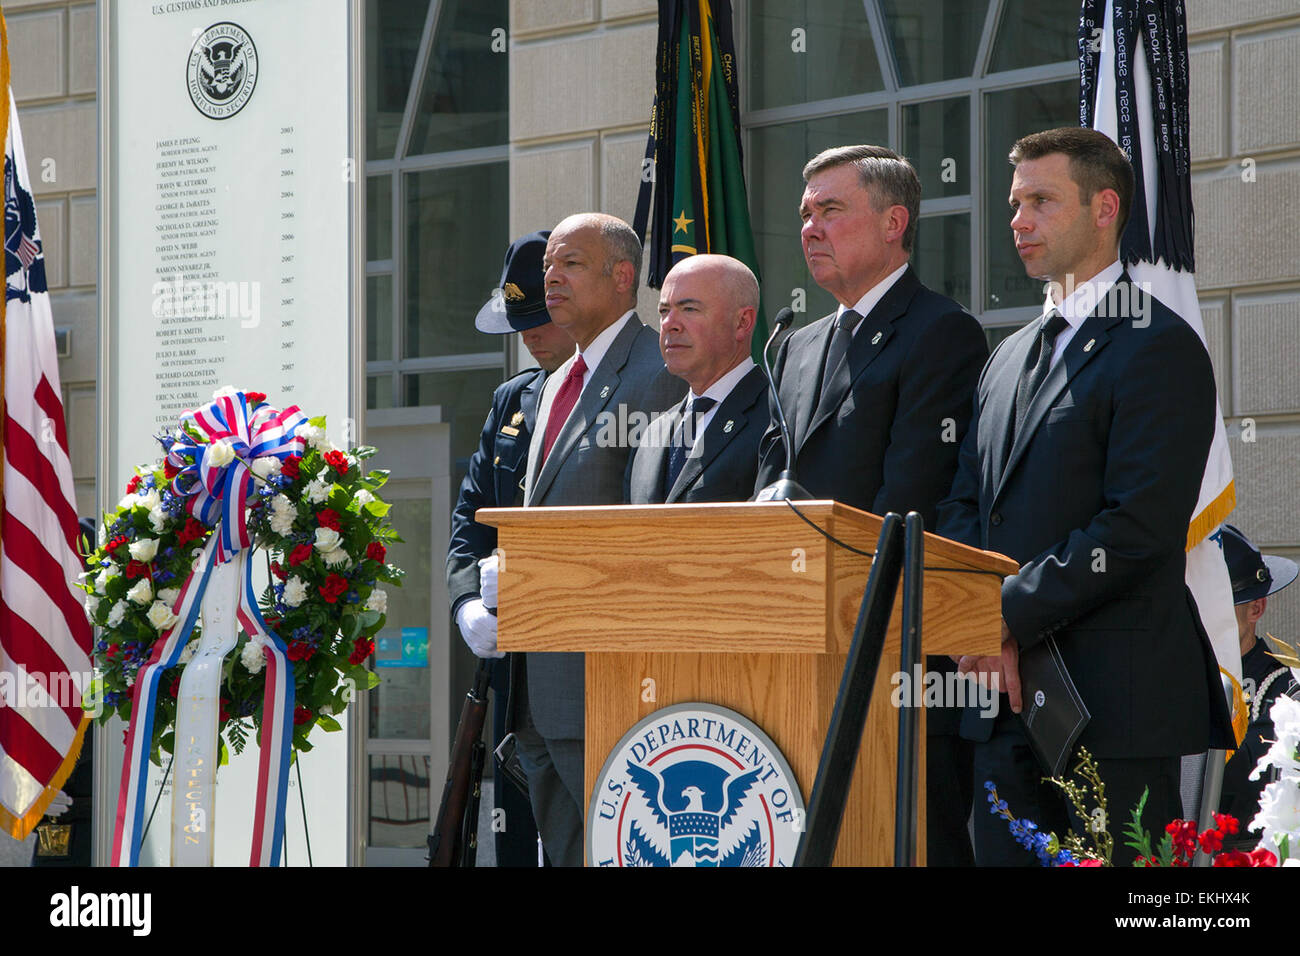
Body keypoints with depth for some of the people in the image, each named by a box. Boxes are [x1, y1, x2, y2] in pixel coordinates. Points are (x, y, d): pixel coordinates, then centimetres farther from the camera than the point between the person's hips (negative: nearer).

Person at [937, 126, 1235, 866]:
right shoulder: (1012, 357, 21)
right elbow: (965, 507, 16)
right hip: (1006, 695, 8)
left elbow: (1138, 528, -16)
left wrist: (1011, 616, -14)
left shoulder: (1159, 348, -6)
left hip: (1116, 699, -8)